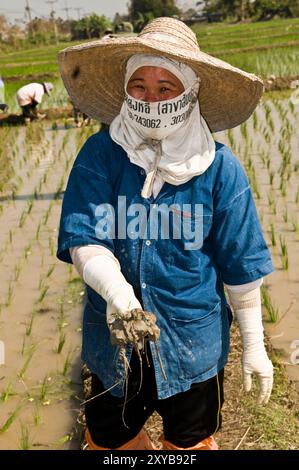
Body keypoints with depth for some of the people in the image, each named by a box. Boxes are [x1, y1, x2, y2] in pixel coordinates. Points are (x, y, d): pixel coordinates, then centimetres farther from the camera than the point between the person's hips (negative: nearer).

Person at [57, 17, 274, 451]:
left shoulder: (219, 167, -12)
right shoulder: (100, 155, -10)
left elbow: (241, 265, -6)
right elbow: (82, 239, -17)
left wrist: (254, 345, -1)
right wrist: (117, 293, -36)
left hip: (194, 339, -1)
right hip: (113, 339, 2)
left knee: (191, 444, 21)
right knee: (106, 441, 23)